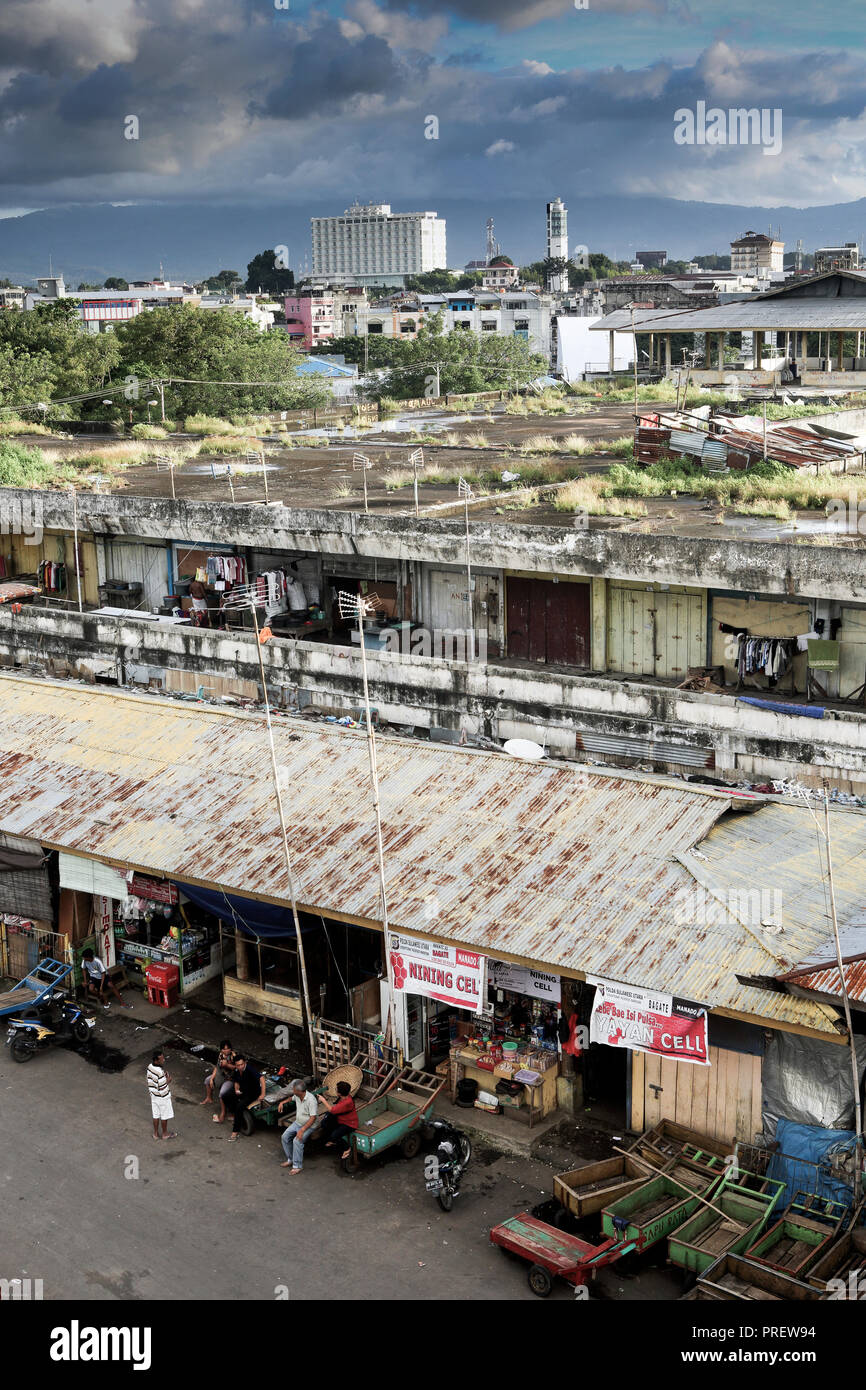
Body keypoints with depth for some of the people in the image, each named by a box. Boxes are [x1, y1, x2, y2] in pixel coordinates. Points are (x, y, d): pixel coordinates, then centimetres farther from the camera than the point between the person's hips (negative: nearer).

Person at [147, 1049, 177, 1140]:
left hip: (154, 1095, 7)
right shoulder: (160, 1072, -34)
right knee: (164, 1116, 14)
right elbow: (162, 1089, -28)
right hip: (162, 1097, -7)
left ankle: (156, 1133, 35)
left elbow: (150, 1082, 3)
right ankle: (165, 1134, 32)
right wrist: (168, 1081, -15)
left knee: (156, 1115, 21)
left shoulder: (150, 1067, -9)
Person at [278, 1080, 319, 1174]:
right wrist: (283, 1102, 11)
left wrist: (302, 1130, -34)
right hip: (297, 1122, 8)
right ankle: (290, 1160, 9)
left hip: (309, 1125, -8)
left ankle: (297, 1166, -18)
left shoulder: (311, 1100, -27)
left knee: (297, 1141, -27)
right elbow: (292, 1098, 27)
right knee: (285, 1136, -6)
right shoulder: (297, 1096, -2)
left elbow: (313, 1118, -29)